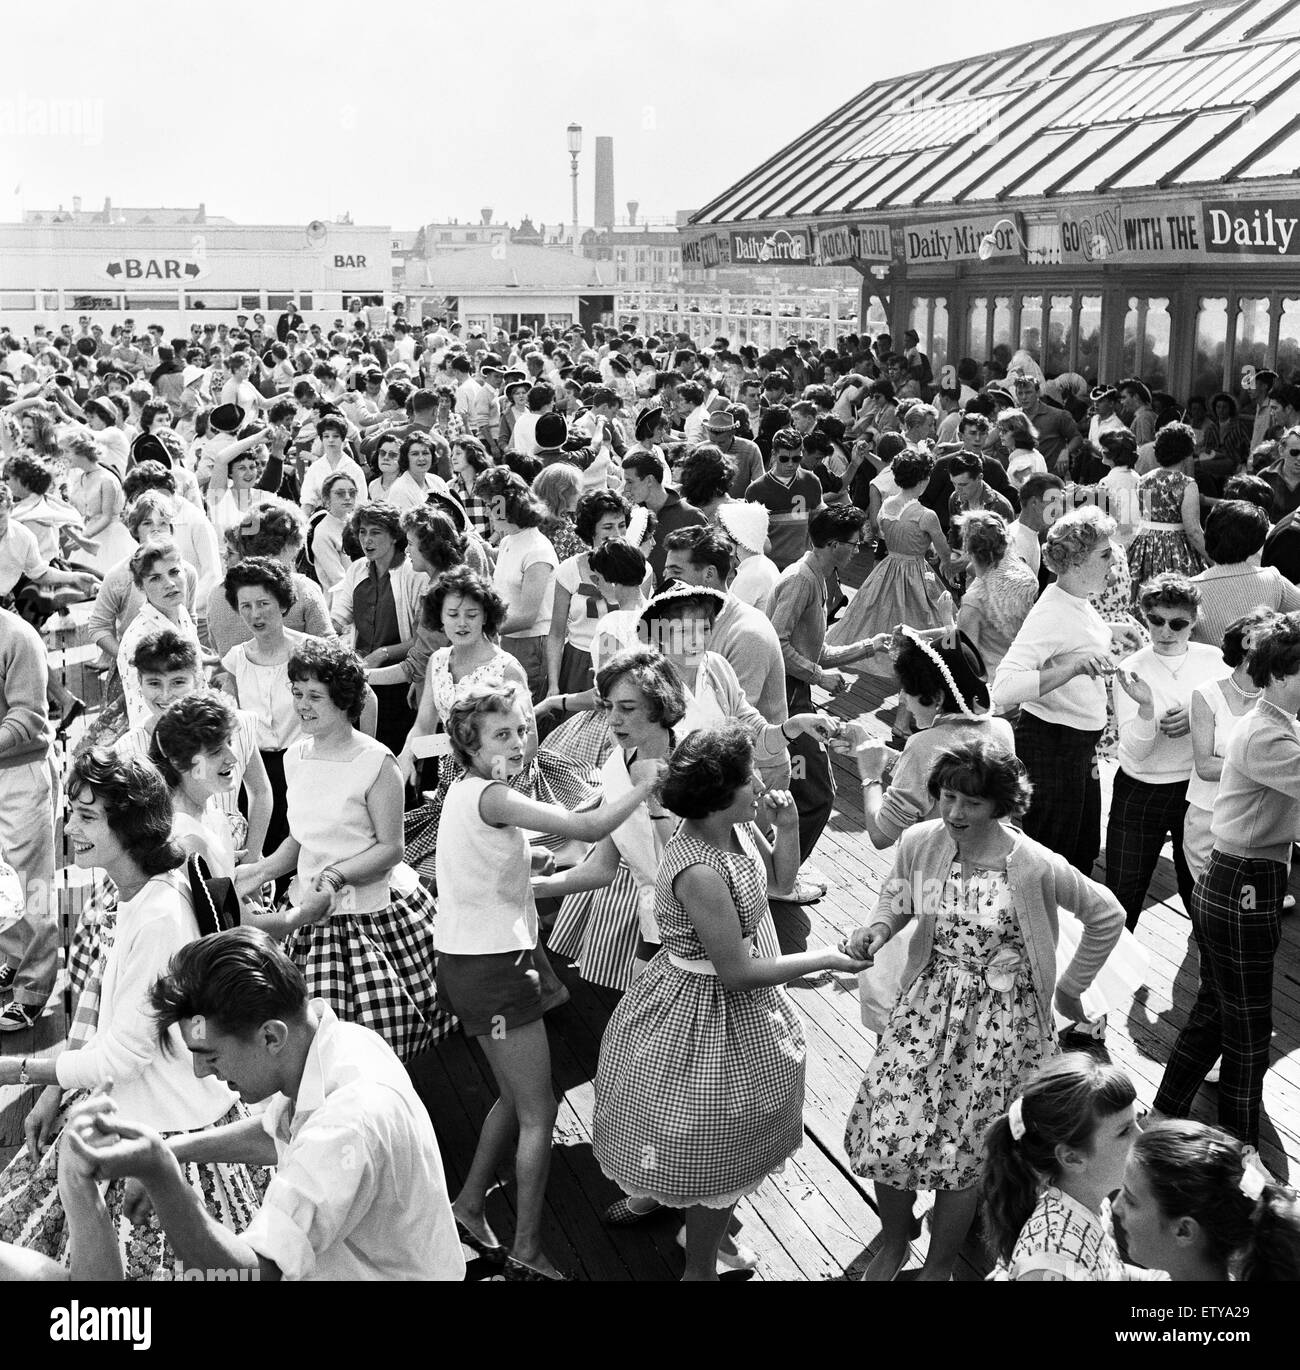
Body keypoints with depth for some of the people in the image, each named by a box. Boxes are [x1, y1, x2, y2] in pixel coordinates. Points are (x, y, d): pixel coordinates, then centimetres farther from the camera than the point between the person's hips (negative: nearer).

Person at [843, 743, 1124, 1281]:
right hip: (928, 1003, 3)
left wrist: (1071, 988, 4)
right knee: (888, 1134, 1)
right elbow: (898, 894, 11)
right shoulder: (918, 843, -10)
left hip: (1001, 1019, -3)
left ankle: (939, 1264, 32)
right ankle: (893, 1242, 32)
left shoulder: (1035, 867, -21)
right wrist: (879, 927, -10)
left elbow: (1106, 917, -5)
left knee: (964, 1149, 4)